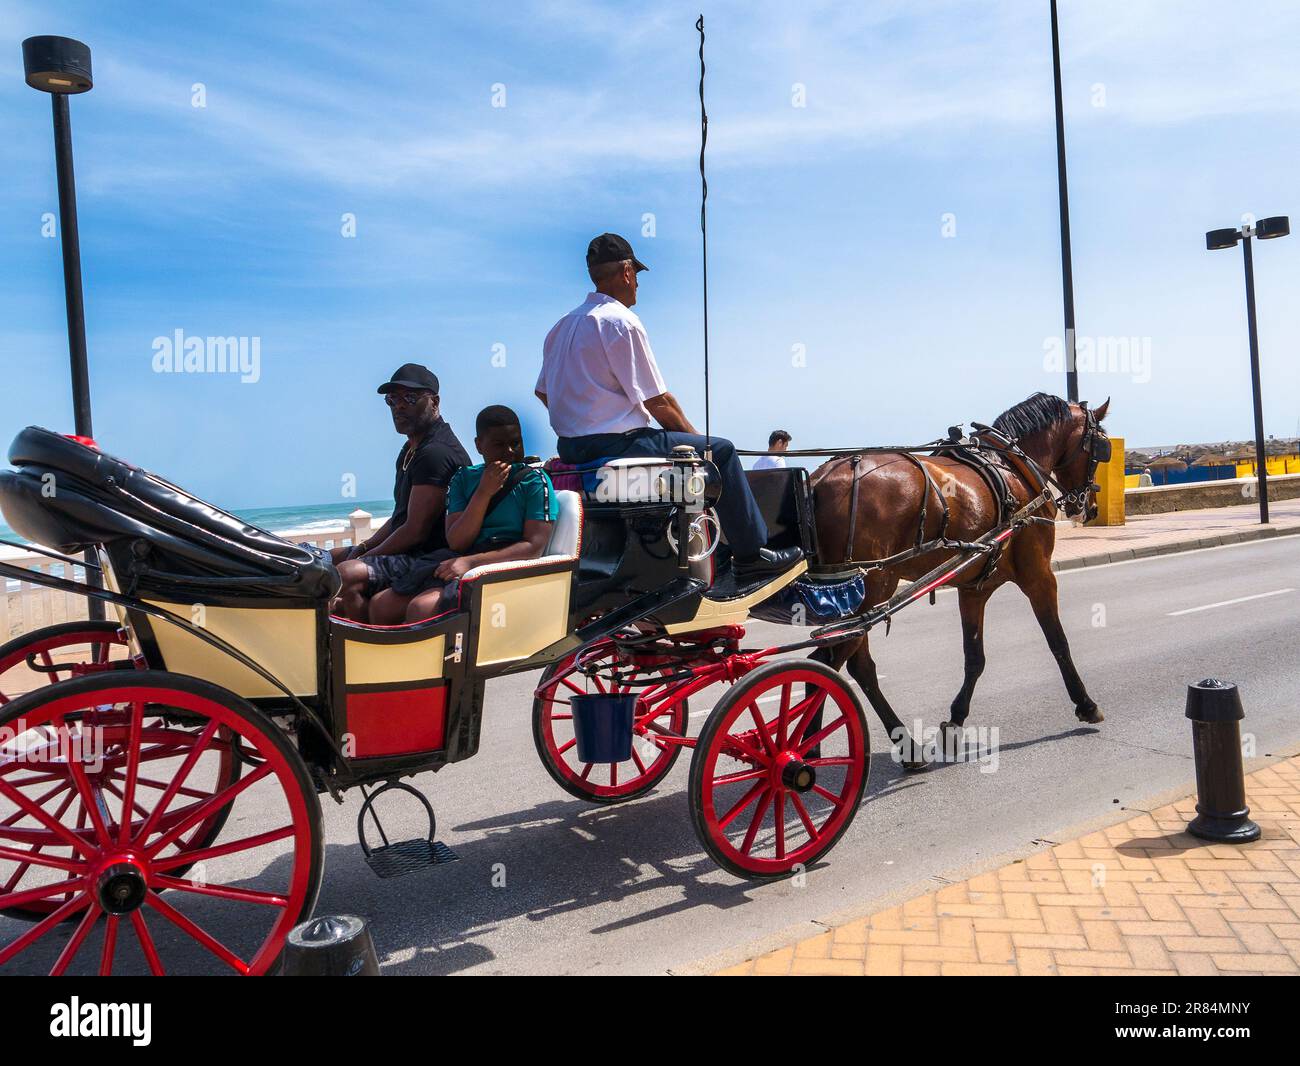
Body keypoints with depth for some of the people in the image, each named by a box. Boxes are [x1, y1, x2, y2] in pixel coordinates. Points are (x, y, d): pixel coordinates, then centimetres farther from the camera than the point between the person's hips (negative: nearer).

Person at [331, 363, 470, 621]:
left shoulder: (436, 453, -18)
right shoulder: (412, 449, 18)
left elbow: (416, 530, -21)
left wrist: (366, 557, -10)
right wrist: (364, 547, 8)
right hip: (410, 553, 12)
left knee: (347, 575, -30)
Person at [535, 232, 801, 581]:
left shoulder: (562, 326, 13)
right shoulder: (622, 321, -13)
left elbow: (543, 392, 16)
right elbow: (658, 401, -12)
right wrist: (694, 437, 2)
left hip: (570, 447, 10)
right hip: (614, 444, -10)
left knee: (677, 439, 29)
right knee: (719, 450, -2)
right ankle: (751, 555, 2)